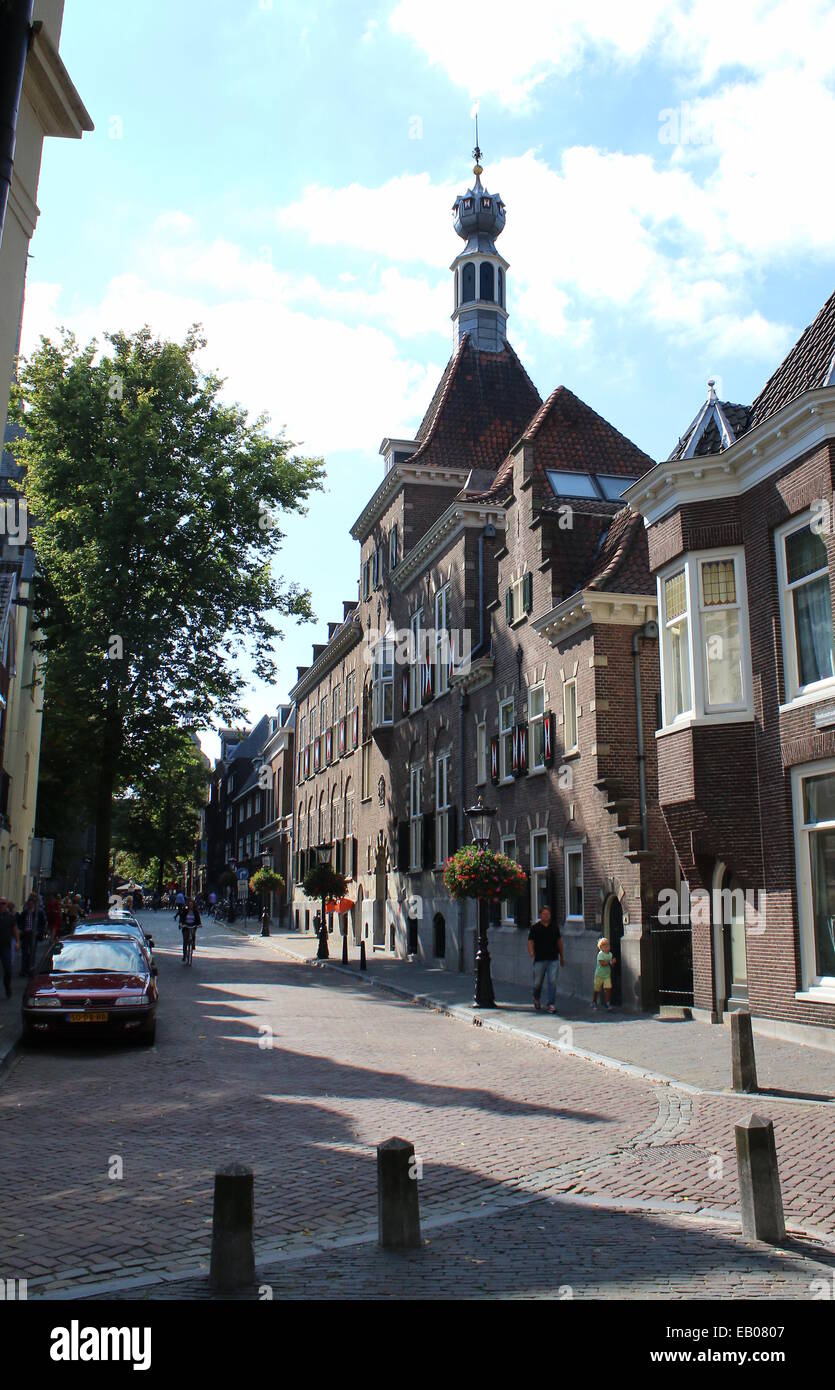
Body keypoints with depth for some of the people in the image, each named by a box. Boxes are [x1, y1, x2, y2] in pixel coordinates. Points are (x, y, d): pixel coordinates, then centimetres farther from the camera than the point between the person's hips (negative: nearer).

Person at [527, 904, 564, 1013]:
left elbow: (559, 941, 18)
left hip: (553, 959, 1)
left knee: (552, 982, -7)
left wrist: (562, 956, 21)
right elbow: (530, 942, -2)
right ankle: (536, 998, 36)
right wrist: (531, 953, -22)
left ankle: (551, 1005, -1)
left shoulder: (554, 926, 8)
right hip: (539, 959, -1)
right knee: (537, 983, 7)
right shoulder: (535, 928, 1)